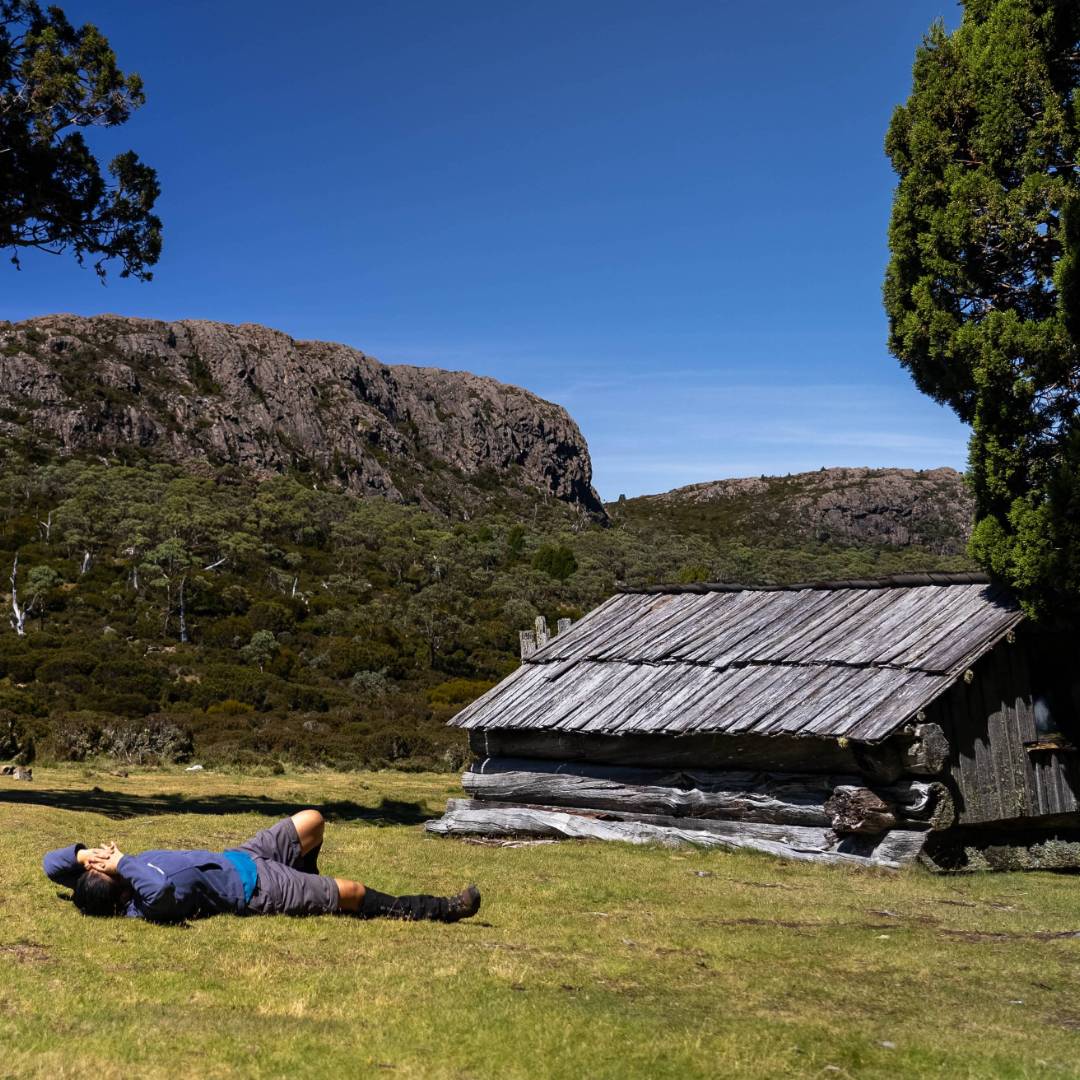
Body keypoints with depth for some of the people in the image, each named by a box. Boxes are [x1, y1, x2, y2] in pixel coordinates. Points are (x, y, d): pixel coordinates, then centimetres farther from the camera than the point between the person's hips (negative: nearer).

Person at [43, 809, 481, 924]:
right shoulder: (145, 905, -31)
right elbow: (160, 890, -56)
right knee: (352, 892, -5)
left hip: (235, 859, 8)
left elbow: (52, 863, -2)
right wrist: (124, 864, -41)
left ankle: (304, 888, 38)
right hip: (255, 889, -8)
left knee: (311, 820, 13)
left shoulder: (115, 875, -10)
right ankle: (436, 910, 12)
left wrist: (82, 852, -21)